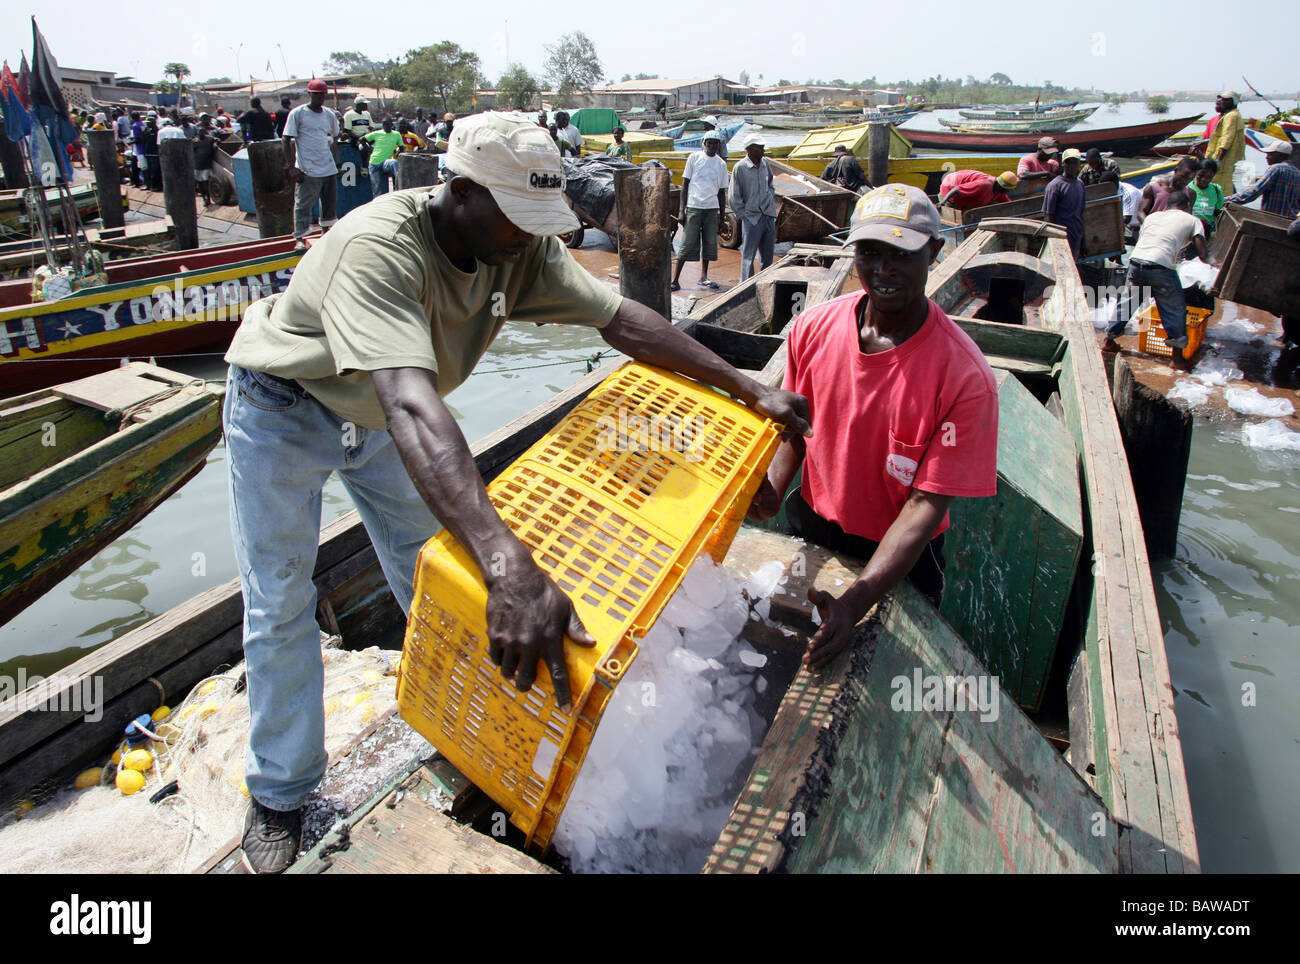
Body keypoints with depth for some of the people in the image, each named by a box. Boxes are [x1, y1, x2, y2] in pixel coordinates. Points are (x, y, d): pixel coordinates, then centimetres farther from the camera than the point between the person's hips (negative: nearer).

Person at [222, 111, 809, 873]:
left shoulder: (524, 249, -20)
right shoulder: (380, 247, -41)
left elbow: (621, 320, -16)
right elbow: (412, 408, -55)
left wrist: (750, 390, -18)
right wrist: (509, 565, -67)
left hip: (374, 417, 6)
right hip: (284, 412, -5)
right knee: (280, 605, 1)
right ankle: (281, 793, 21)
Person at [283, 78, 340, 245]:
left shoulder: (329, 115, 12)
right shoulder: (297, 113, -4)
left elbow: (335, 136, 31)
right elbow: (287, 140, -6)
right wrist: (292, 167, -14)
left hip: (329, 167, 6)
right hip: (307, 169, -6)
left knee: (330, 200, 12)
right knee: (303, 203, -4)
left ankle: (326, 230, 30)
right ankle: (300, 237, 1)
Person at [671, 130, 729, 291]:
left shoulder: (721, 164, 10)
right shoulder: (694, 157, 2)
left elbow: (722, 192, 15)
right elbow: (685, 184, 1)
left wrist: (721, 216, 12)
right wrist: (682, 210, -5)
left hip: (712, 209, 4)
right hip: (694, 207, -4)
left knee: (710, 243, 5)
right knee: (688, 243, -7)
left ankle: (703, 278, 18)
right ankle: (675, 280, -3)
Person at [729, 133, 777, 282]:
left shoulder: (765, 163, 9)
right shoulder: (740, 167, -8)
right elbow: (735, 197, -5)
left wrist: (771, 205, 13)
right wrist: (741, 216, -5)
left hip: (769, 217, 6)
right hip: (751, 219, -6)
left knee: (767, 256, 11)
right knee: (748, 256, -3)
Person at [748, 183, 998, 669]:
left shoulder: (966, 377, -26)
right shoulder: (813, 328, -13)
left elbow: (927, 504, -25)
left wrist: (853, 604, -34)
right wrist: (773, 485, -19)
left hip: (899, 556, -3)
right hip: (809, 527, 4)